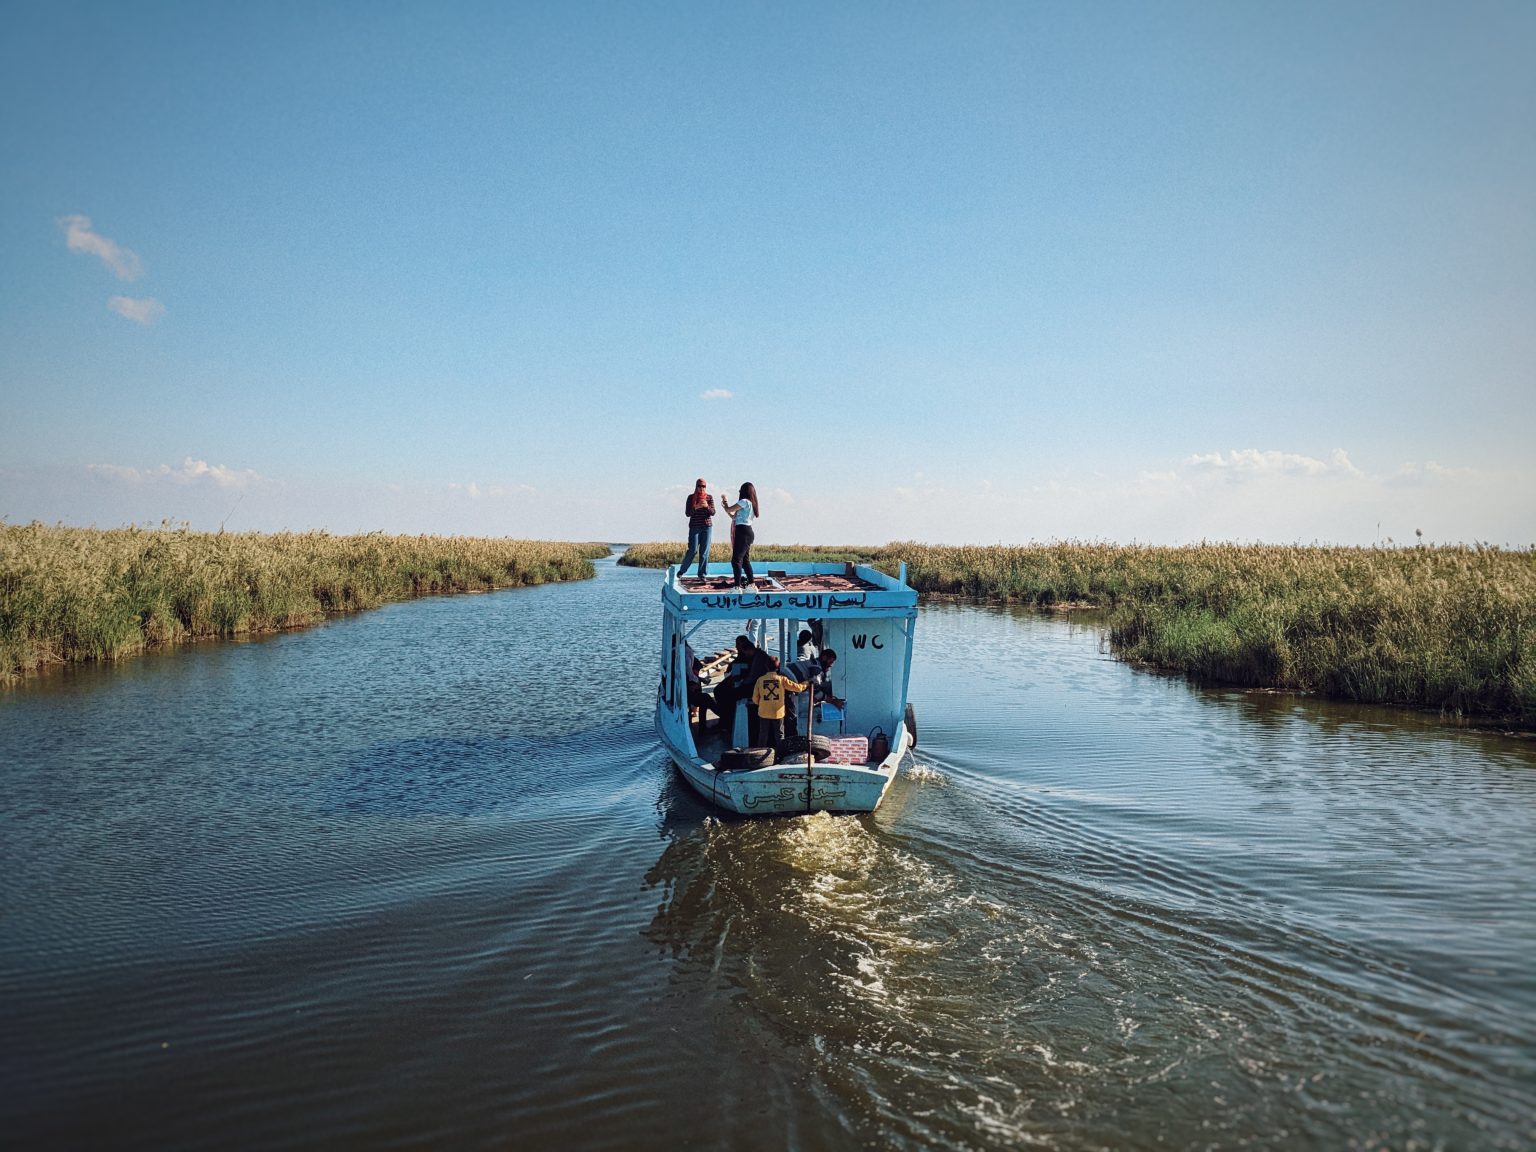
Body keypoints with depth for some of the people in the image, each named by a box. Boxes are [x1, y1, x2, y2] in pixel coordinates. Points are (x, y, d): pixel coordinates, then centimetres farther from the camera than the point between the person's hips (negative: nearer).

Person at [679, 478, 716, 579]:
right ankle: (681, 570, 12)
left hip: (707, 526, 2)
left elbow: (713, 513, -2)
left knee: (704, 551, 1)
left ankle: (702, 574, 8)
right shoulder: (691, 497, 0)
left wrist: (707, 506, -21)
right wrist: (696, 507, -21)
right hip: (694, 527, -2)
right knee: (692, 550, -6)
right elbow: (687, 513, -3)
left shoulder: (709, 497, 4)